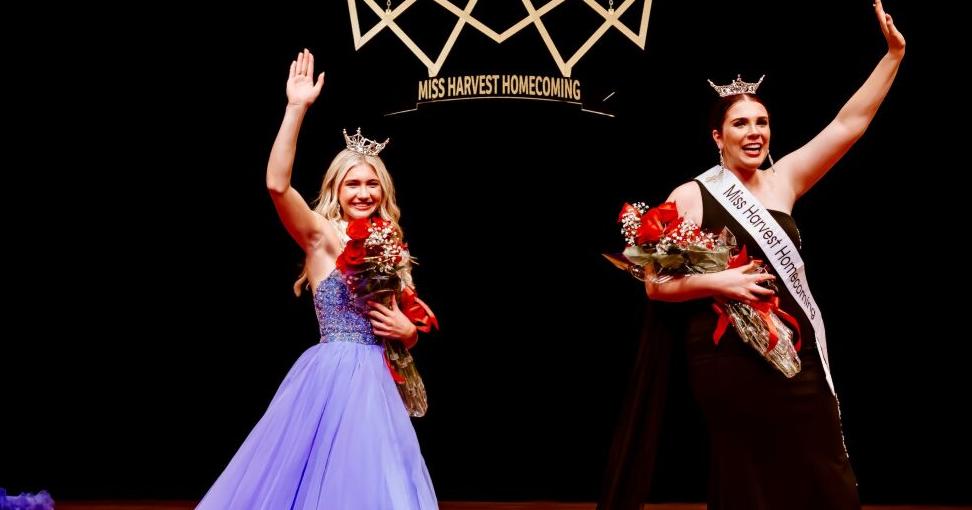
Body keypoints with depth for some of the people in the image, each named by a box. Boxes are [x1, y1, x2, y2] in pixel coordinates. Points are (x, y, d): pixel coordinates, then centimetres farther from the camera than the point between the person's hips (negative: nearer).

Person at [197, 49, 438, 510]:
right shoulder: (323, 235, -3)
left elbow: (407, 332, 21)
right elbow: (277, 184, -23)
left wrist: (406, 330, -3)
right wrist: (296, 109, -25)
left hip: (373, 381, 6)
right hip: (331, 378, -6)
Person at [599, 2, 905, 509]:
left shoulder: (782, 180, 7)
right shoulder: (690, 197, -3)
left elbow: (849, 123, 4)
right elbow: (655, 284, -3)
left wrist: (893, 54, -1)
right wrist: (716, 282, -19)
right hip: (728, 363, -4)